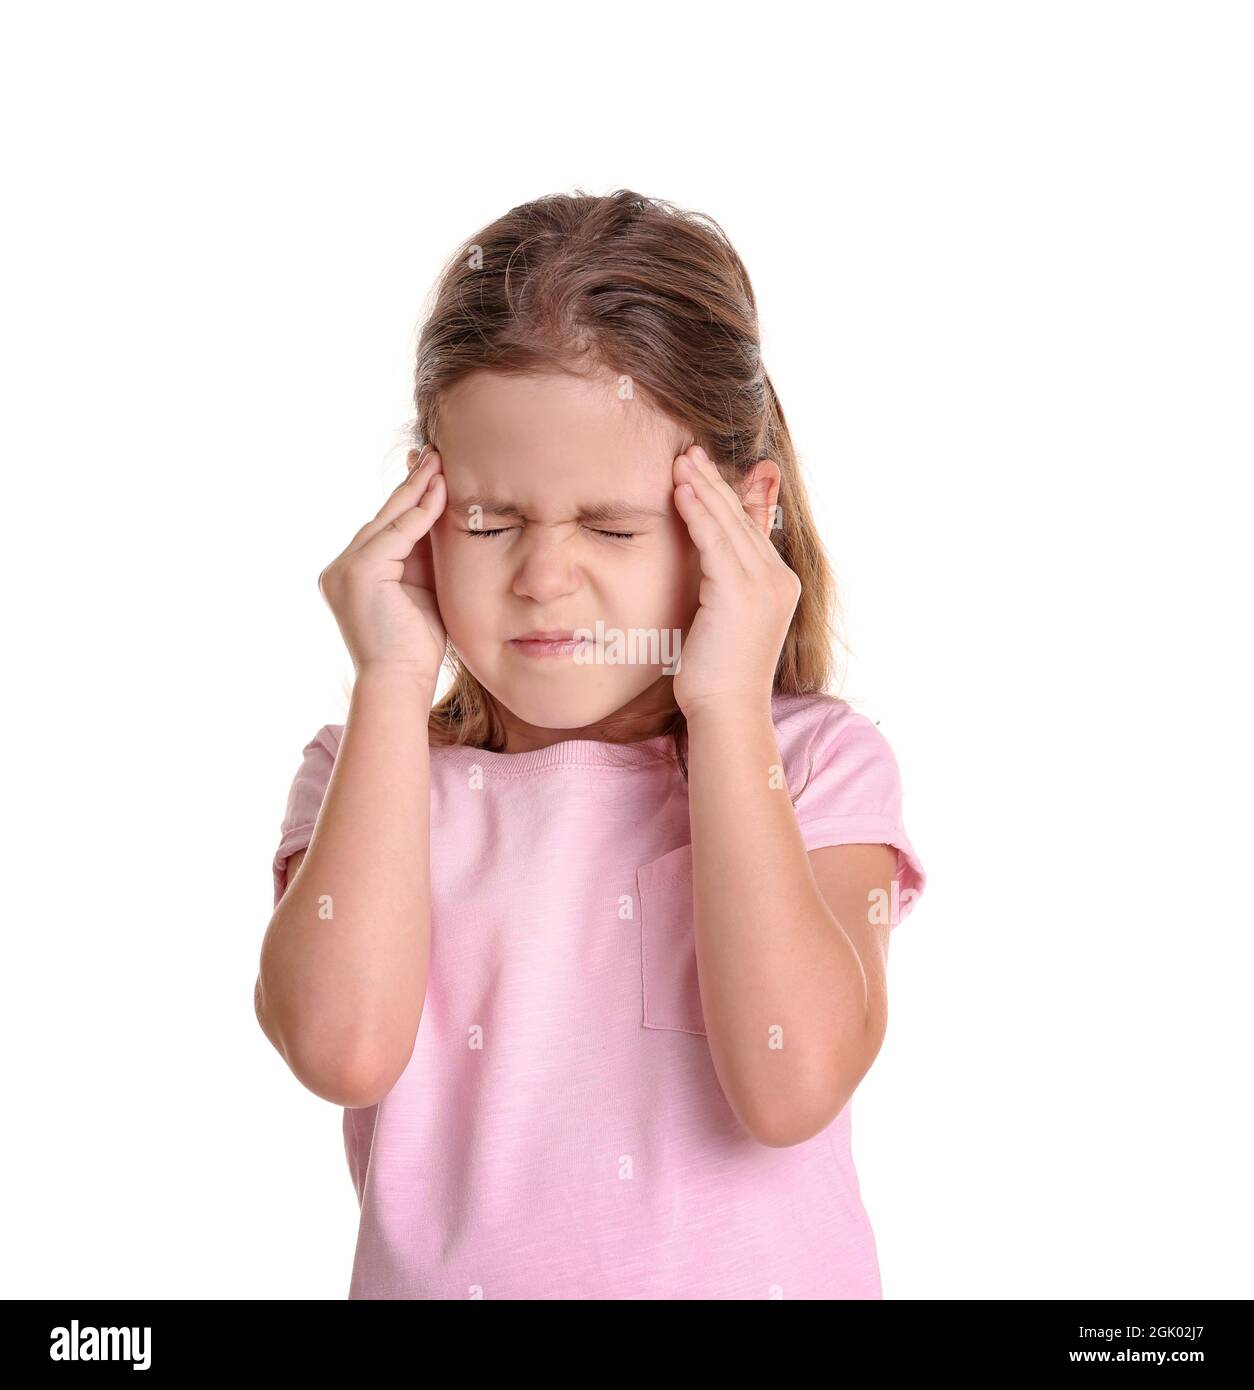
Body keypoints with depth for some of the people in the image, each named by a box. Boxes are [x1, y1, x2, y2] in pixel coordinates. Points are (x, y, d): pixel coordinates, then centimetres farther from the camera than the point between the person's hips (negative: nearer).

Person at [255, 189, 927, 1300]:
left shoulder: (816, 762, -1)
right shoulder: (372, 770, 3)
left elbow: (791, 1083, -16)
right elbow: (342, 1044, -16)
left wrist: (727, 703, -14)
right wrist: (392, 681, -11)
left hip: (754, 1275, -1)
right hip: (445, 1274, 1)